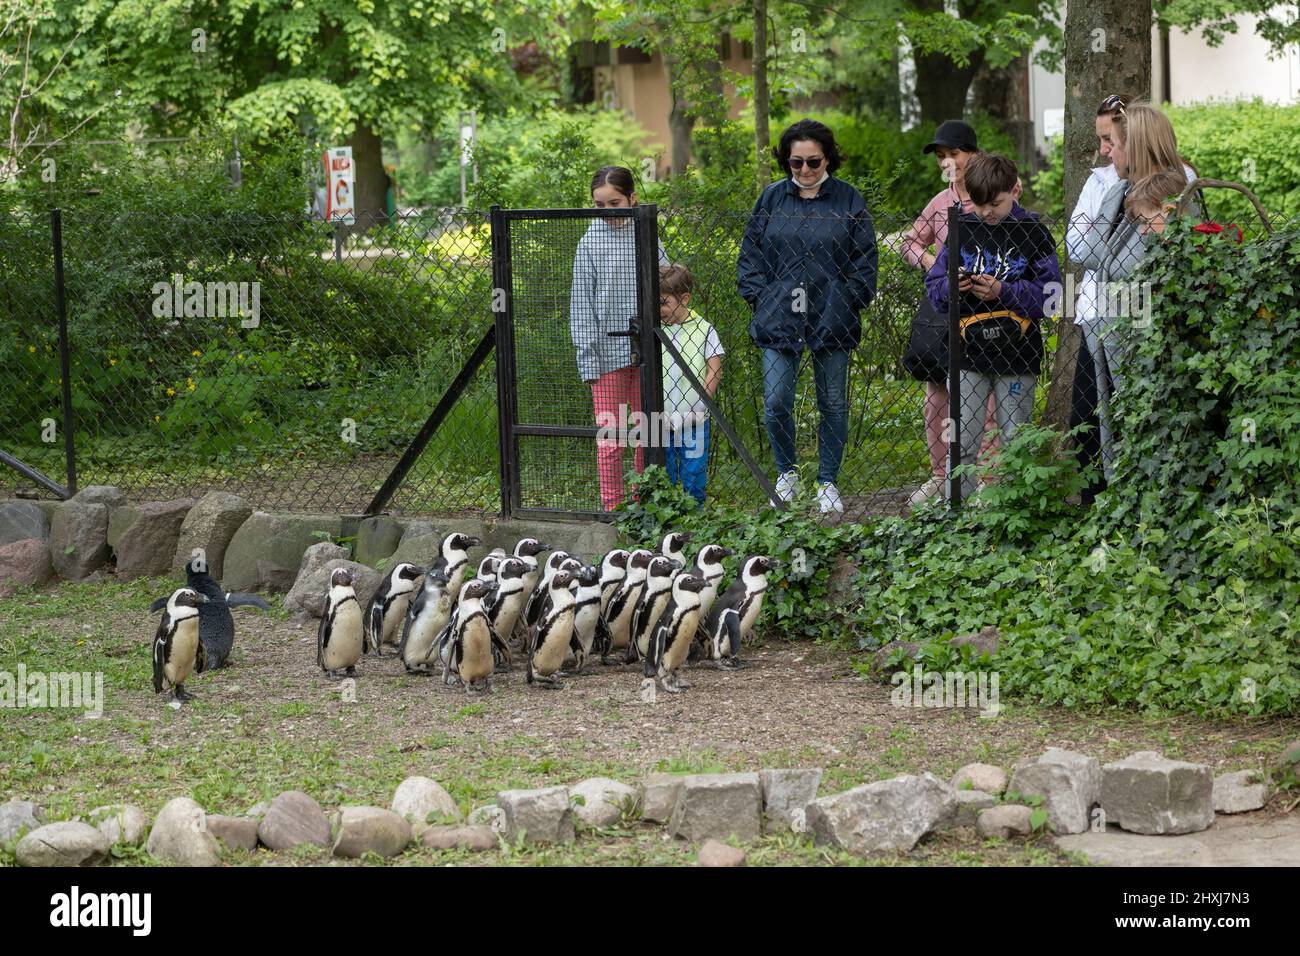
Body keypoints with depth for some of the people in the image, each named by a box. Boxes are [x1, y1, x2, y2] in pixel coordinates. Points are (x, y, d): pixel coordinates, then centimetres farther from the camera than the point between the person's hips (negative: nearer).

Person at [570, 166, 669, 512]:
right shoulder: (591, 243, -1)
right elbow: (581, 305, 0)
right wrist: (588, 357, -6)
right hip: (609, 353, -2)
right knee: (609, 438, -2)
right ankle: (612, 507, 5)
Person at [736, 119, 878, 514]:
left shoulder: (849, 200, 2)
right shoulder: (772, 198, 6)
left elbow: (865, 258, 4)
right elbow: (750, 252, 11)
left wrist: (851, 301, -5)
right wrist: (758, 296, 0)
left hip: (832, 320, -1)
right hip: (779, 320, 1)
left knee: (833, 405, 7)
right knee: (776, 405, -4)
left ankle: (828, 483, 19)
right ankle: (786, 474, 17)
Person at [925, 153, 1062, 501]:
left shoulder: (1033, 233, -1)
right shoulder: (962, 230, 6)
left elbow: (1049, 293, -6)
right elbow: (934, 286, 8)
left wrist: (1003, 292, -17)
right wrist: (952, 287, -14)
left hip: (1017, 354, -2)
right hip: (968, 352, 2)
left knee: (1016, 440, 5)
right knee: (962, 442, 1)